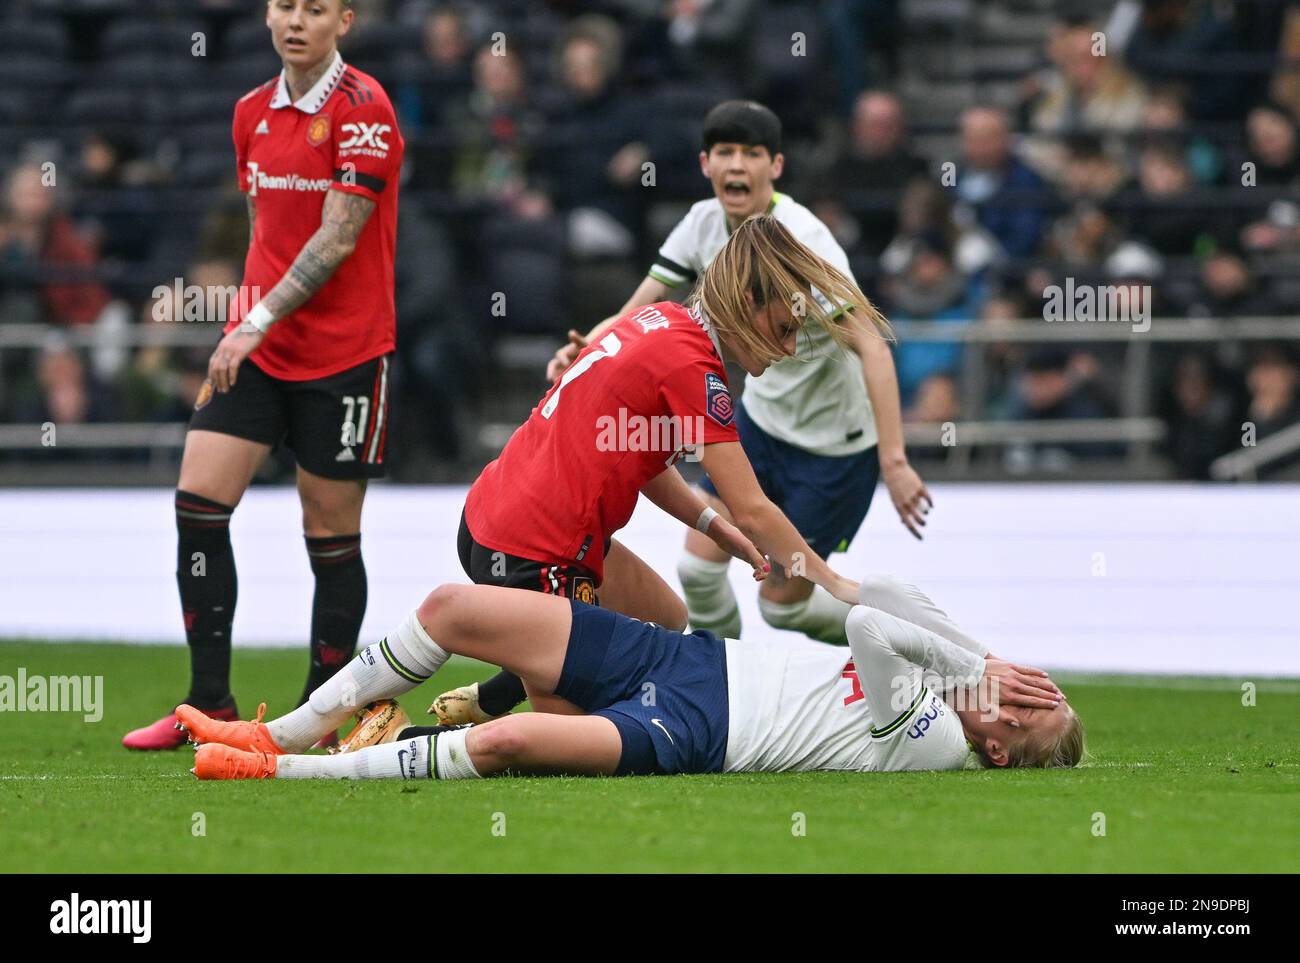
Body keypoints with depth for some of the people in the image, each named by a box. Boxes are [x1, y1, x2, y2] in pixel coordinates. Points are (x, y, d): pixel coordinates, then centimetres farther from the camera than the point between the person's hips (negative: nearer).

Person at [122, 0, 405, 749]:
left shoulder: (363, 109, -11)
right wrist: (246, 325, 15)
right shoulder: (253, 113, 10)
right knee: (198, 501, -6)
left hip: (344, 351, -6)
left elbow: (337, 238, -16)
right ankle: (210, 703, 1)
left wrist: (260, 321, -19)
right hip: (257, 349, 6)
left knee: (331, 532, 1)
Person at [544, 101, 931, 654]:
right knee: (699, 568, 0)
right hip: (761, 416, 6)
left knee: (782, 603, 0)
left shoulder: (801, 240, -28)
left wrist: (893, 461, -41)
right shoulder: (705, 224, -7)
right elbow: (633, 316, -6)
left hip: (834, 442, -6)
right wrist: (585, 349, -29)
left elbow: (871, 346, -34)